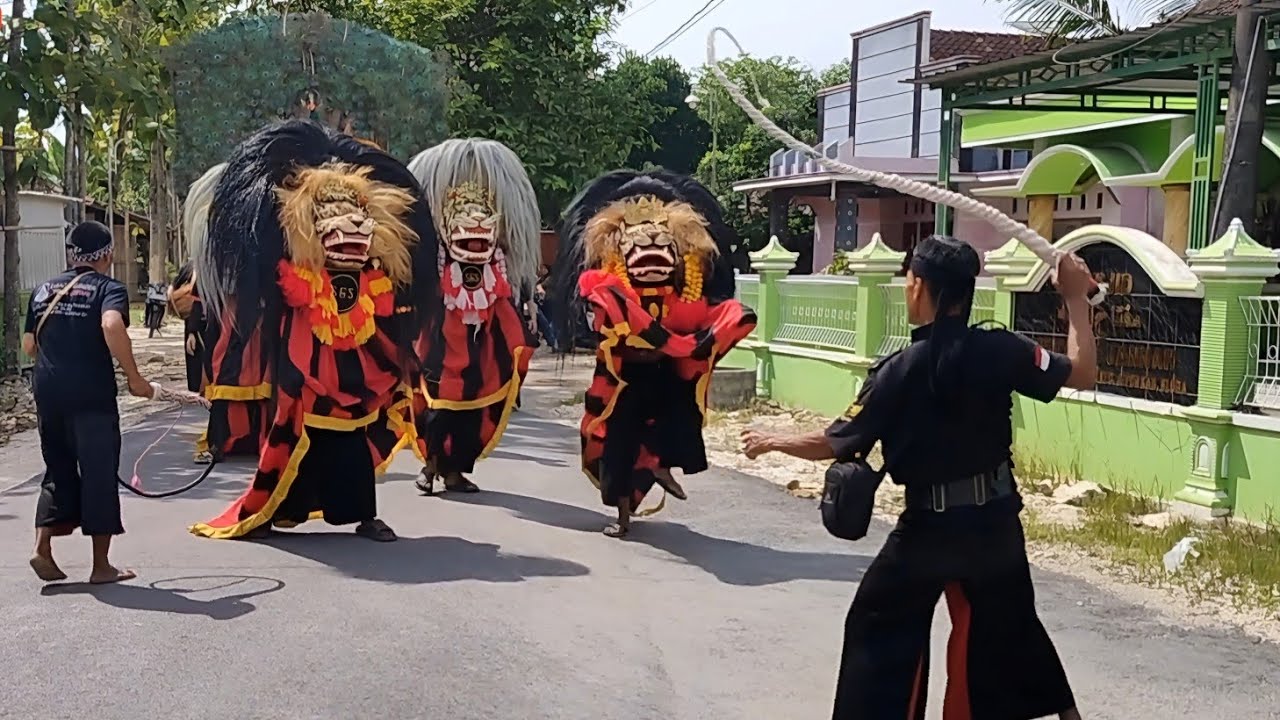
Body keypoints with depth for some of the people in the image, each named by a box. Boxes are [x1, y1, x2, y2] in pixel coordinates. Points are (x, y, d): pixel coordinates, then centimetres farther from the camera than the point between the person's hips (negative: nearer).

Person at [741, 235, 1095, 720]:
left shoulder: (898, 371, -16)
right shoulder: (999, 350, -12)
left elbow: (834, 444, -11)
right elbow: (1082, 374, -5)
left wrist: (773, 442, 5)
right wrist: (1076, 299, 1)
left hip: (930, 526, -4)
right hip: (996, 518, 4)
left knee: (879, 627, 12)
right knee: (1009, 621, 24)